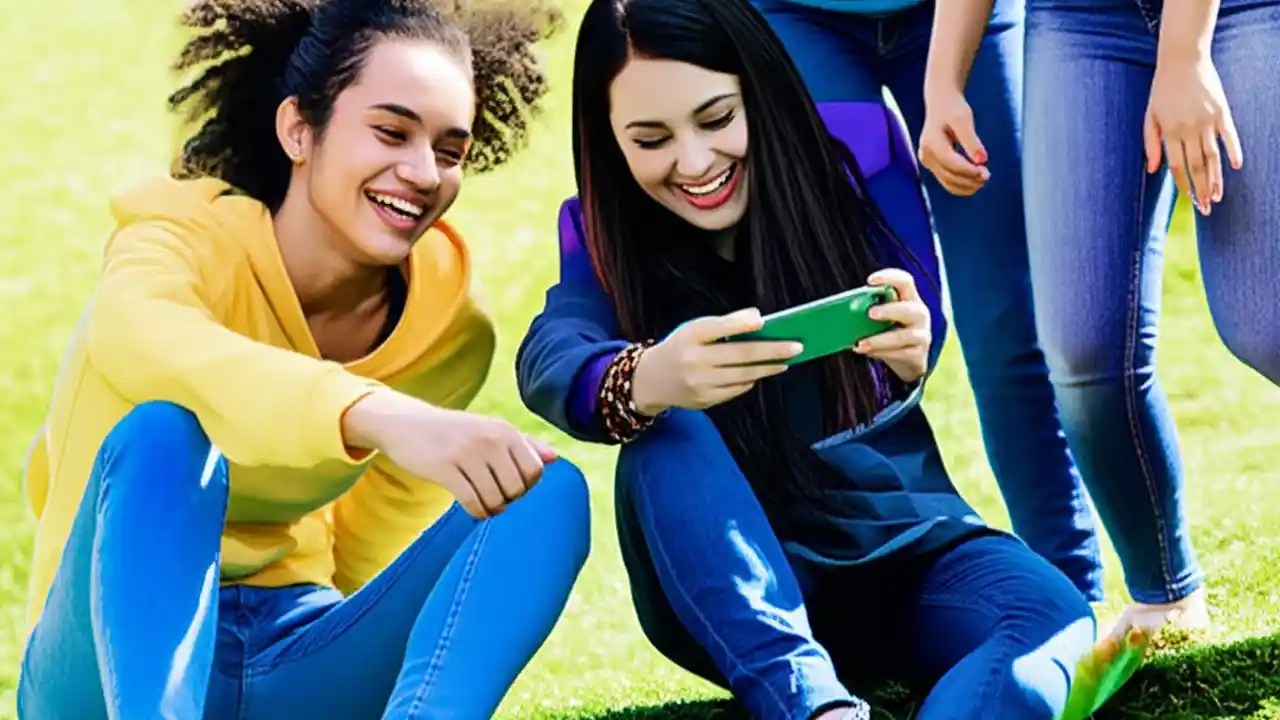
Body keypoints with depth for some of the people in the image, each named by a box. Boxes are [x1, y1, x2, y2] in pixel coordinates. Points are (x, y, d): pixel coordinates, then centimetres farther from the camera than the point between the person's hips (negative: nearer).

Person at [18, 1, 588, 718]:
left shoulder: (451, 328, 0)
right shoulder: (192, 240, -15)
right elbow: (137, 335, -42)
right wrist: (380, 417, -57)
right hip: (123, 658, -4)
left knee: (548, 489, -14)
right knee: (160, 431, -33)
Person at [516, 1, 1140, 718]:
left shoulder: (847, 167, -5)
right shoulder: (604, 234, -5)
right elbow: (549, 360, -26)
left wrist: (910, 353, -42)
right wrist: (648, 381, -50)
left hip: (905, 551, 1)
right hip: (732, 592, 0)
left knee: (1053, 616, -29)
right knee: (667, 427, -30)